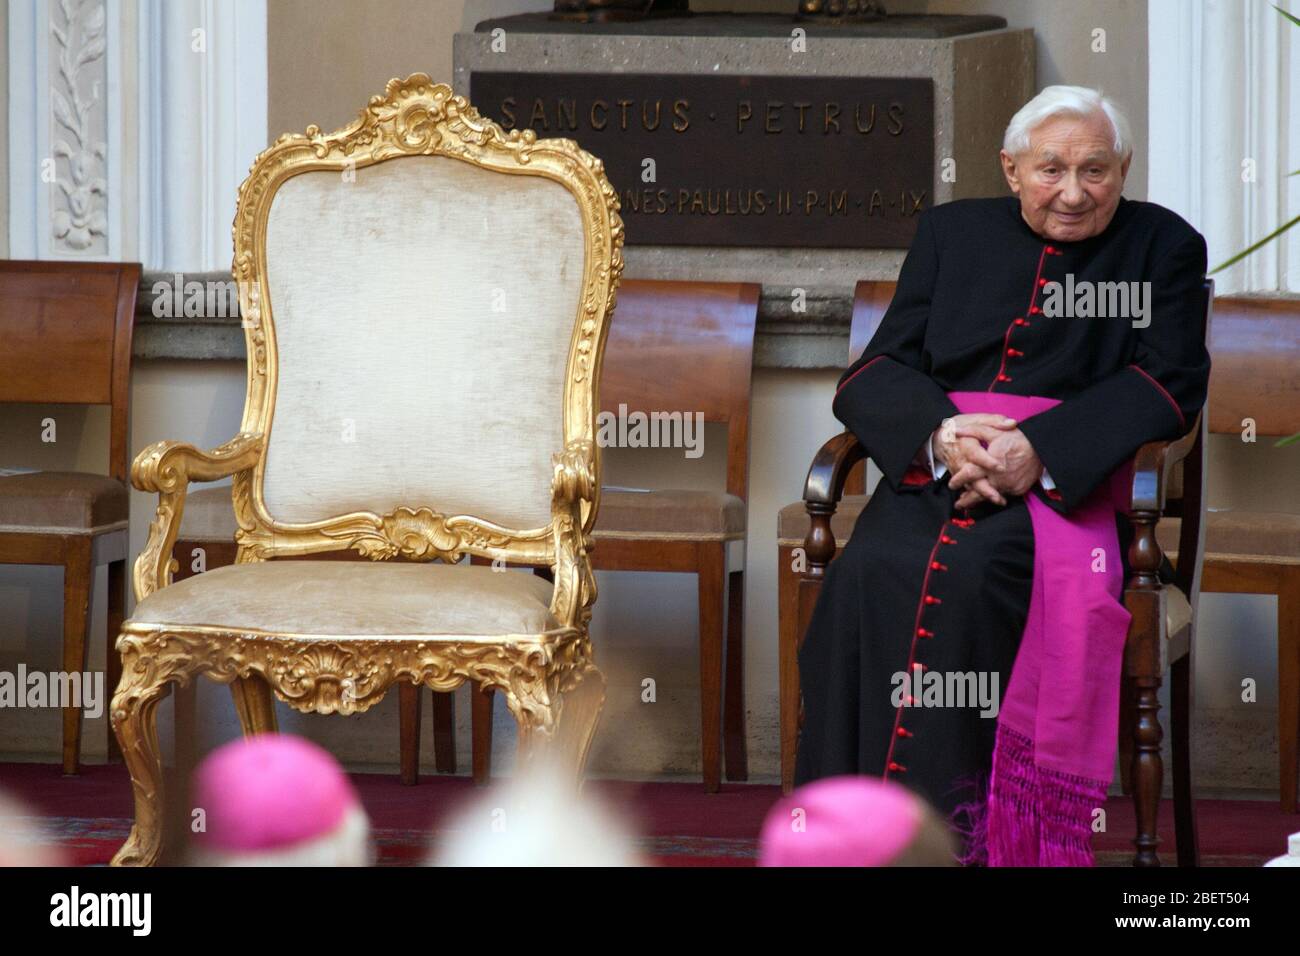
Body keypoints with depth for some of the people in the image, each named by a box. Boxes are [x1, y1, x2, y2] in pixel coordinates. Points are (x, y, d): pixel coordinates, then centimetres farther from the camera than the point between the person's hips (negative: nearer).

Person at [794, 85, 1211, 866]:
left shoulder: (1163, 248, 10)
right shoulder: (954, 232, 17)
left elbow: (1170, 384, -3)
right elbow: (875, 375, 10)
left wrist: (1038, 450, -17)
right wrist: (941, 434, -14)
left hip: (1069, 482, -3)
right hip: (935, 471, 3)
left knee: (968, 575, -34)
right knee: (871, 574, -30)